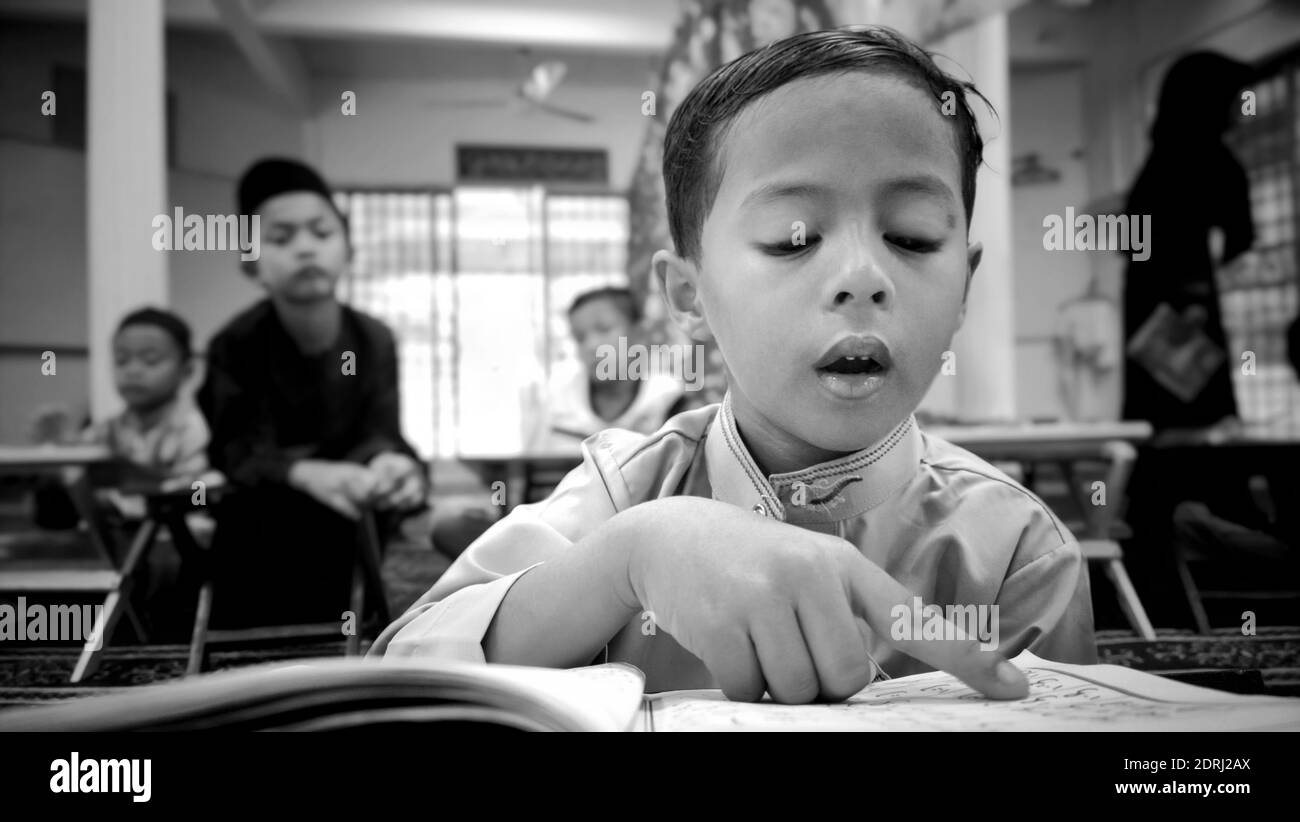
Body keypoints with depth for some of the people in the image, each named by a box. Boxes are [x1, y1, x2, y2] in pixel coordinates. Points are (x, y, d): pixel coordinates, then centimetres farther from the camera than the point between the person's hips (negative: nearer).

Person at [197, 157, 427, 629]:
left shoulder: (374, 340, -9)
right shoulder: (235, 345, -16)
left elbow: (380, 437, -20)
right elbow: (243, 454, -26)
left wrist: (390, 464, -47)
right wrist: (307, 473, -50)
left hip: (343, 538, 3)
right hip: (258, 539, -2)